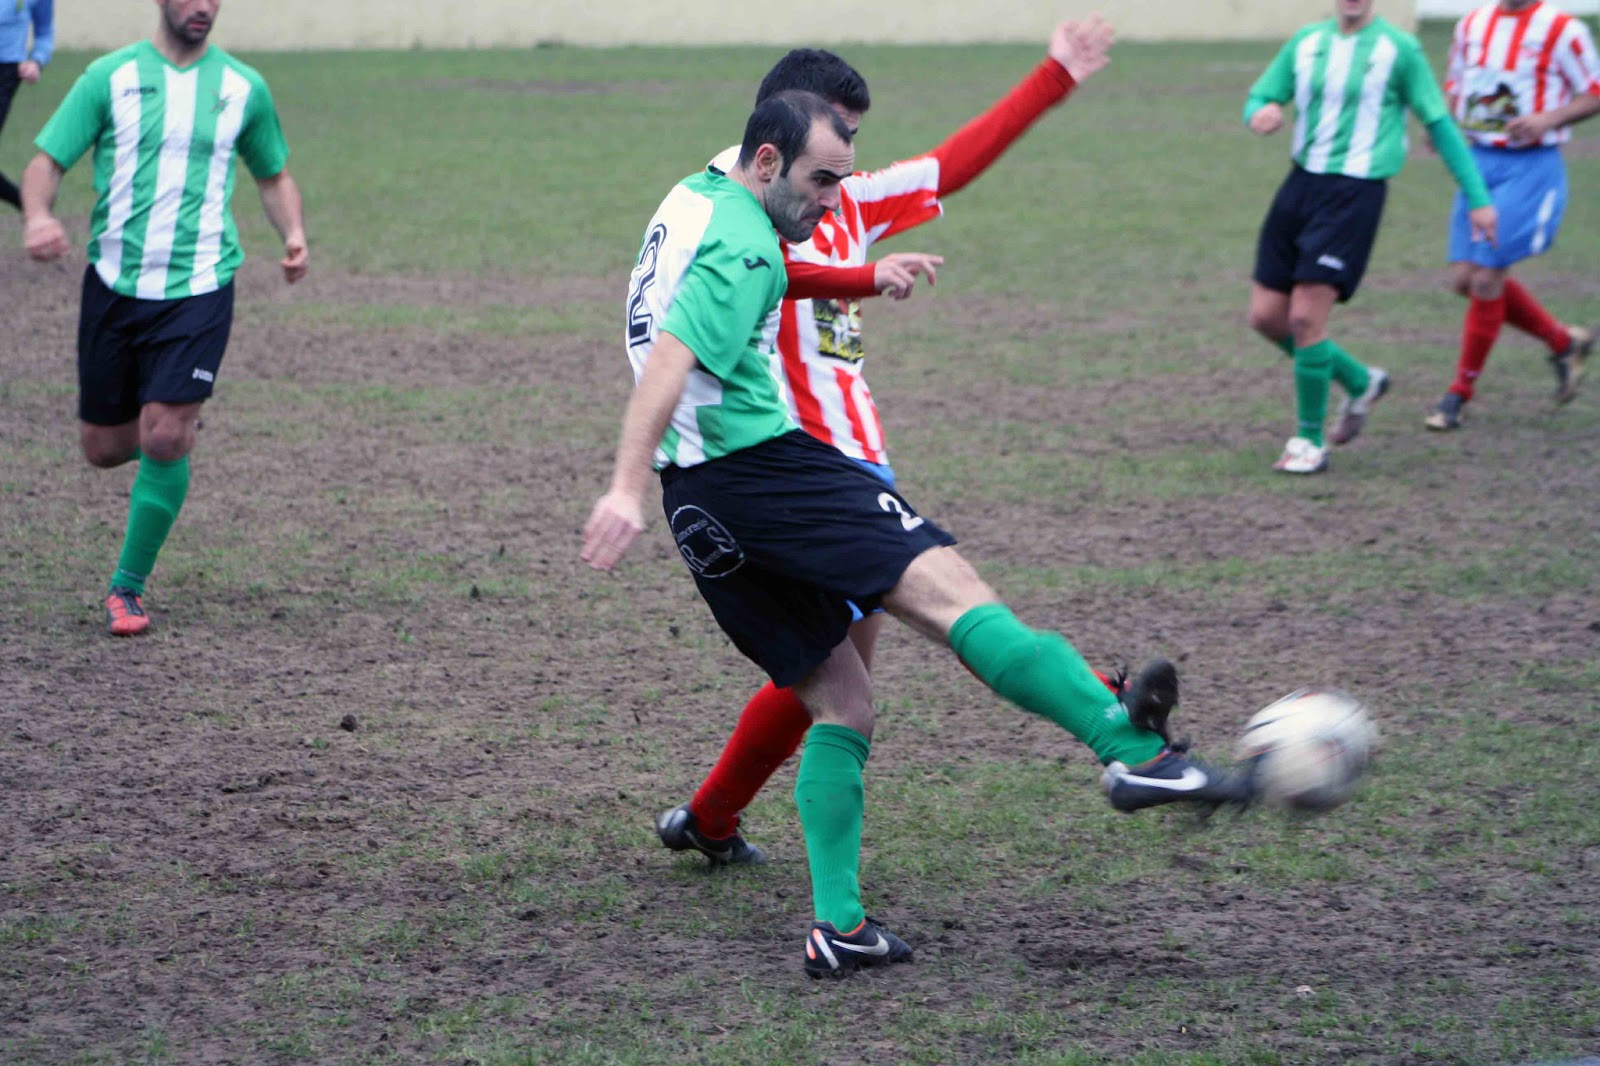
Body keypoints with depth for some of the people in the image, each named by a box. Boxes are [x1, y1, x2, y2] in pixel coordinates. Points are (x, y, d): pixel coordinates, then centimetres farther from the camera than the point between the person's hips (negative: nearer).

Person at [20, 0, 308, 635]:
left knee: (164, 440, -15)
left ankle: (127, 587, 2)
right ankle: (176, 431, 44)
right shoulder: (111, 77, 0)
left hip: (198, 290, -1)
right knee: (103, 449, 7)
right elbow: (46, 161, -2)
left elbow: (274, 176, 19)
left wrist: (293, 234, -1)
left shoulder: (244, 88, 5)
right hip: (114, 284, 1)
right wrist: (37, 215, -24)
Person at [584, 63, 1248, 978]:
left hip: (698, 501, 10)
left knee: (842, 701, 11)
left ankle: (840, 926, 5)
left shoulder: (695, 199, 20)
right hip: (754, 461, -10)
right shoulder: (742, 245, -10)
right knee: (947, 587, -20)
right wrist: (626, 489, -30)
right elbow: (670, 360, -21)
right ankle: (1132, 751, -32)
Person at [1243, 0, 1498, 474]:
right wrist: (1260, 113, -12)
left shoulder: (1398, 49, -4)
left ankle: (1310, 441, 3)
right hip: (1302, 182, 6)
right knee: (1266, 316, 4)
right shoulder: (1306, 42, 9)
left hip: (1355, 191, -6)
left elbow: (1439, 124, 1)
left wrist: (1478, 198, 2)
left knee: (1305, 316, -15)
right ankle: (1360, 382, 27)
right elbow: (1261, 97, 15)